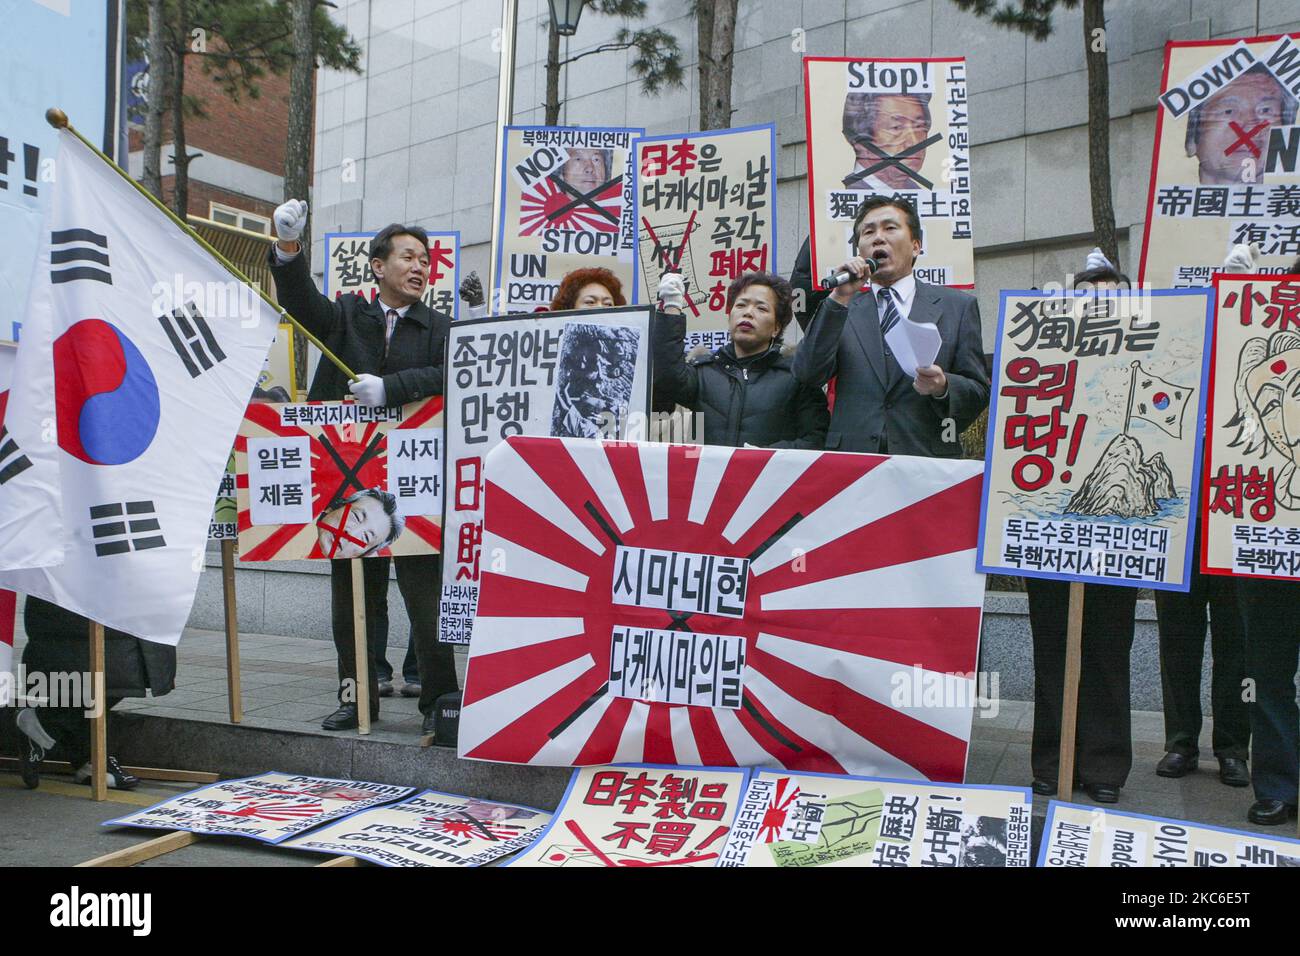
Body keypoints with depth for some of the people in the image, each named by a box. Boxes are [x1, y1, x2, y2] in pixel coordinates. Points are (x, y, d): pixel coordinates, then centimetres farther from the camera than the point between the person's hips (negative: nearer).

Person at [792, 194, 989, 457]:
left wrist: (943, 387, -12)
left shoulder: (957, 306, 11)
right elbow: (807, 374, -1)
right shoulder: (841, 309, 14)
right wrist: (840, 298, -5)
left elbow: (979, 392, 8)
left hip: (926, 457, 0)